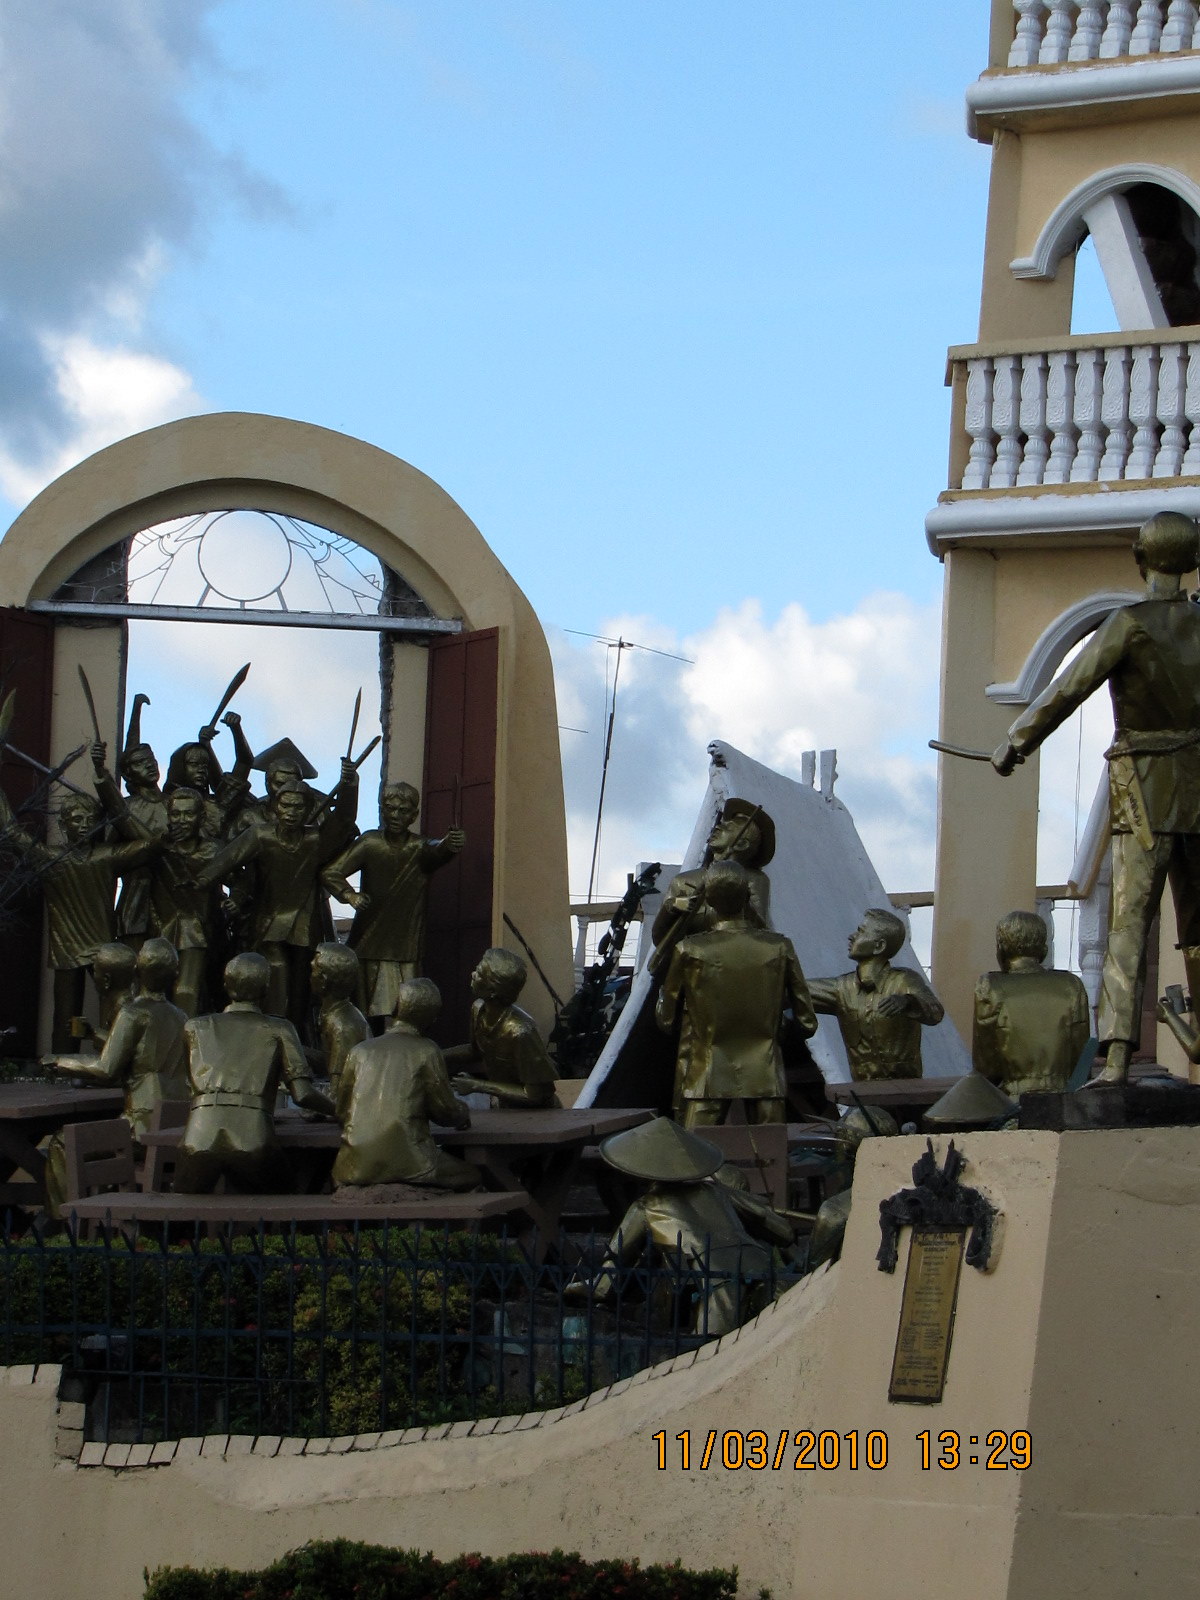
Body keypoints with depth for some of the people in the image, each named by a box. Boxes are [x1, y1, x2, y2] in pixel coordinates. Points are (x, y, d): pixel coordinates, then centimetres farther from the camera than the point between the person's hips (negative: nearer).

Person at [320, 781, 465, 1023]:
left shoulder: (420, 849, 1)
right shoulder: (370, 843, 1)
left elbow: (436, 851, -22)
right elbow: (330, 872, -3)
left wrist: (450, 845, -45)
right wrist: (350, 895, -19)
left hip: (407, 951, 0)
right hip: (370, 946, 0)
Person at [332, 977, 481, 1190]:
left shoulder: (360, 1051, 13)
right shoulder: (426, 1051, 2)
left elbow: (341, 1112, 17)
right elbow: (446, 1110, 4)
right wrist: (464, 1112, 28)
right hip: (407, 1163, -3)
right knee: (472, 1176, 18)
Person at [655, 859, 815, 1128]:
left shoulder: (689, 951, -6)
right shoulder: (779, 949, -2)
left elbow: (666, 1020, 4)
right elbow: (807, 1024, 4)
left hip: (705, 1082, -2)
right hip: (764, 1077, 2)